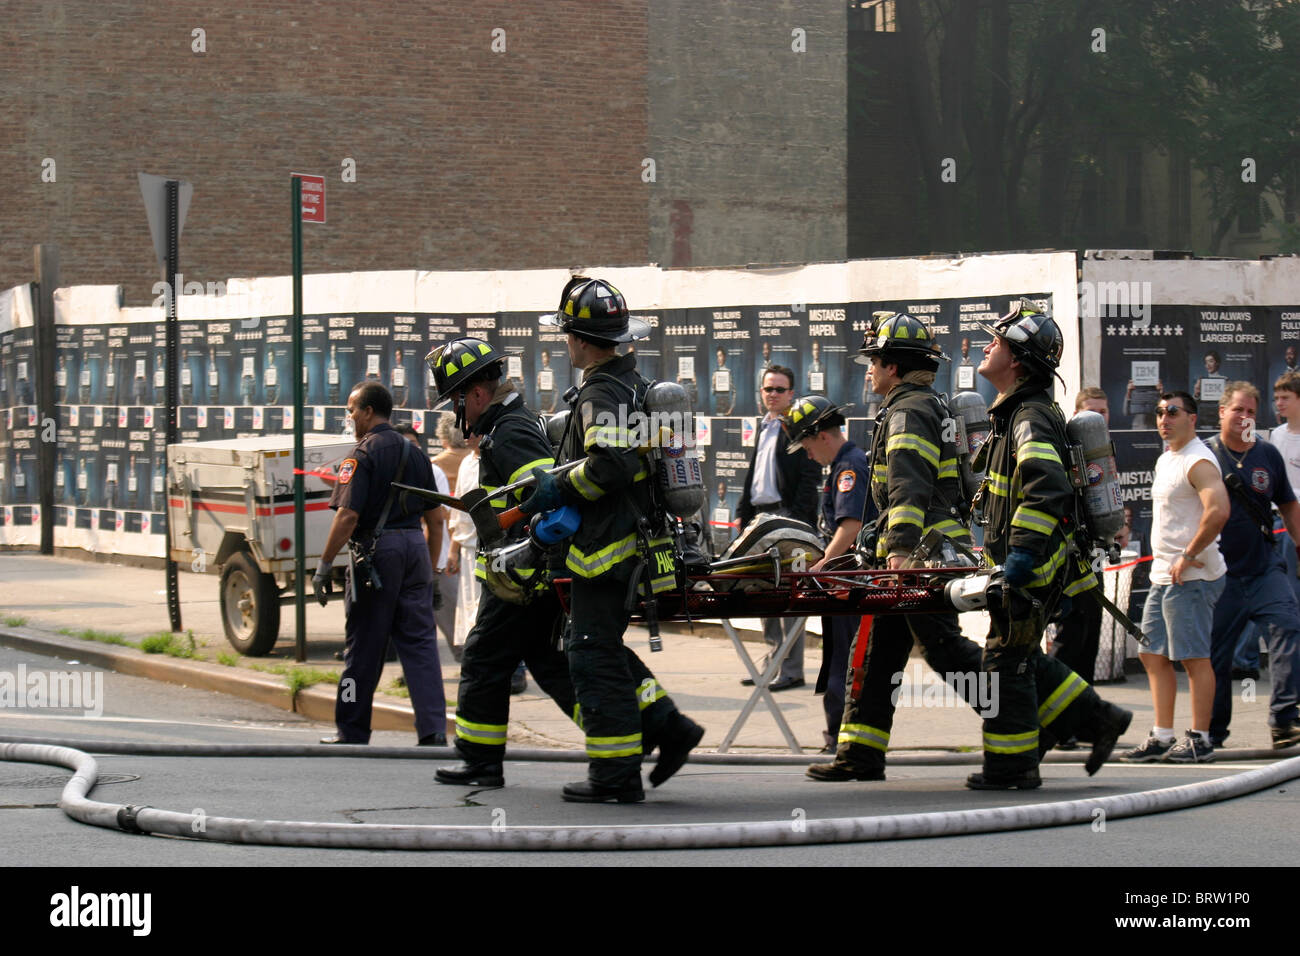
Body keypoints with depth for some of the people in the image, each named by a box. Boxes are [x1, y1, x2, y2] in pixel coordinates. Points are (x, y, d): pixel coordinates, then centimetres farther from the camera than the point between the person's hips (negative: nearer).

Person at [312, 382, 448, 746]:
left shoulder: (363, 453, -7)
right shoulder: (414, 453, 14)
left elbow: (348, 515, -16)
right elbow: (435, 519, 16)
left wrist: (324, 565, -11)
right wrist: (429, 569, 23)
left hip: (376, 550, -6)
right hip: (415, 548, 6)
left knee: (363, 647, 3)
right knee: (420, 642, 4)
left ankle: (352, 733, 12)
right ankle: (433, 731, -7)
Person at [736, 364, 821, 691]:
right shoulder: (764, 428, 20)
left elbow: (810, 477, -11)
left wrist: (797, 518, -18)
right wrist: (743, 513, 17)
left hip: (789, 517, -9)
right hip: (762, 515, 9)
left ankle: (791, 670, -7)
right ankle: (773, 661, 15)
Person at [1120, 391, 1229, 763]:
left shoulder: (1198, 462, -13)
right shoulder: (1165, 461, 18)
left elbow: (1218, 511, -28)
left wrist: (1188, 557, -22)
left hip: (1191, 577, -10)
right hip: (1163, 577, 10)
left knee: (1194, 657, -6)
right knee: (1153, 654, 10)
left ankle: (1200, 740, -1)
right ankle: (1162, 738, 14)